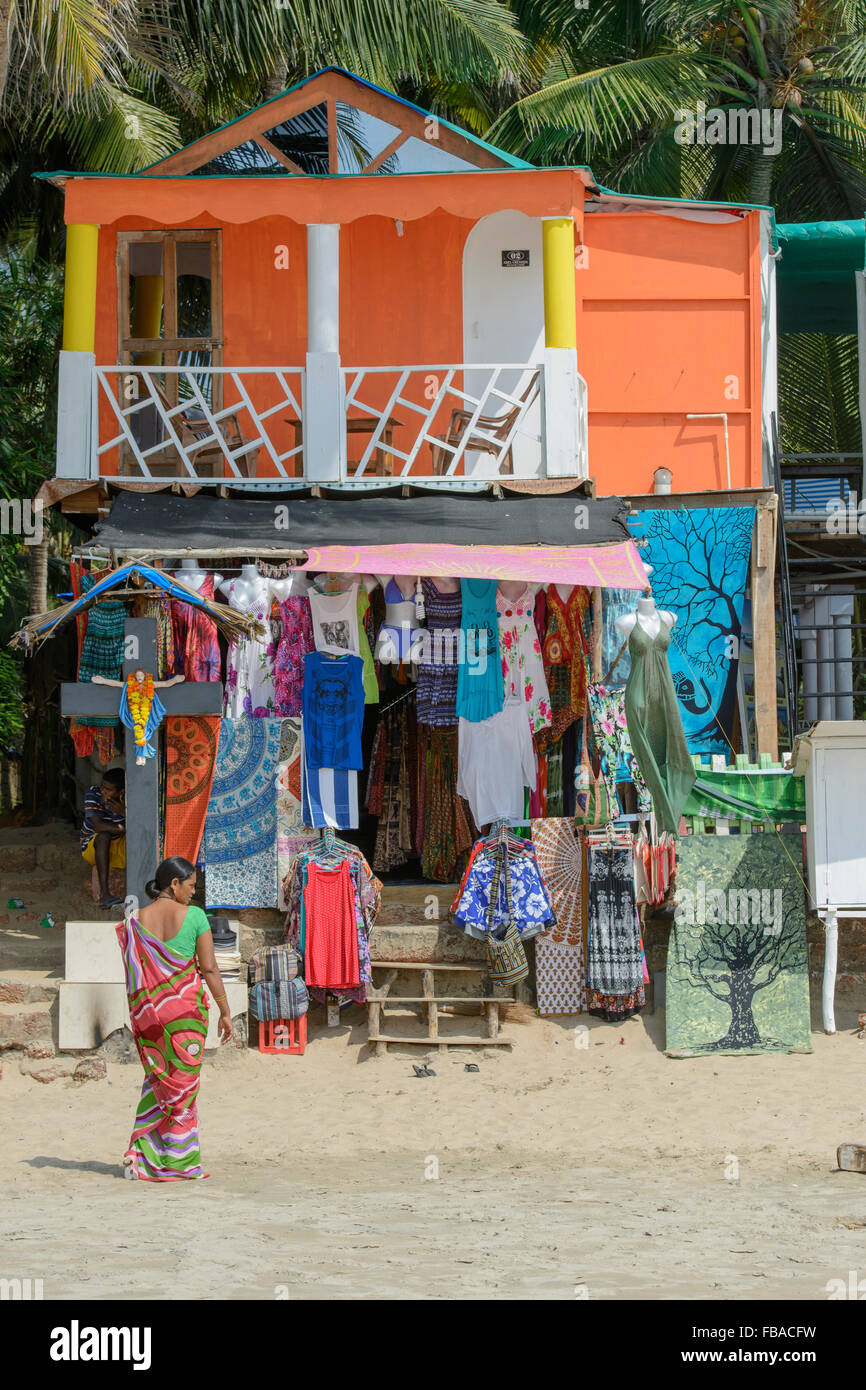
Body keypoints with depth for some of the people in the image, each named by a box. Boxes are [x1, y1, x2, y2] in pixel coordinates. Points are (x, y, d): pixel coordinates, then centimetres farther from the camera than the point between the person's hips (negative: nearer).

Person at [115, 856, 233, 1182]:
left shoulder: (136, 921, 0)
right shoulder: (194, 916, -8)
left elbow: (133, 975, 3)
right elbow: (209, 968, -8)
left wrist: (138, 1018, 12)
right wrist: (225, 1012, -1)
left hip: (147, 1009, 3)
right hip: (186, 1008, -3)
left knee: (157, 1080, 17)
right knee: (182, 1085, 7)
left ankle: (140, 1155, 8)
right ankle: (178, 1162, 9)